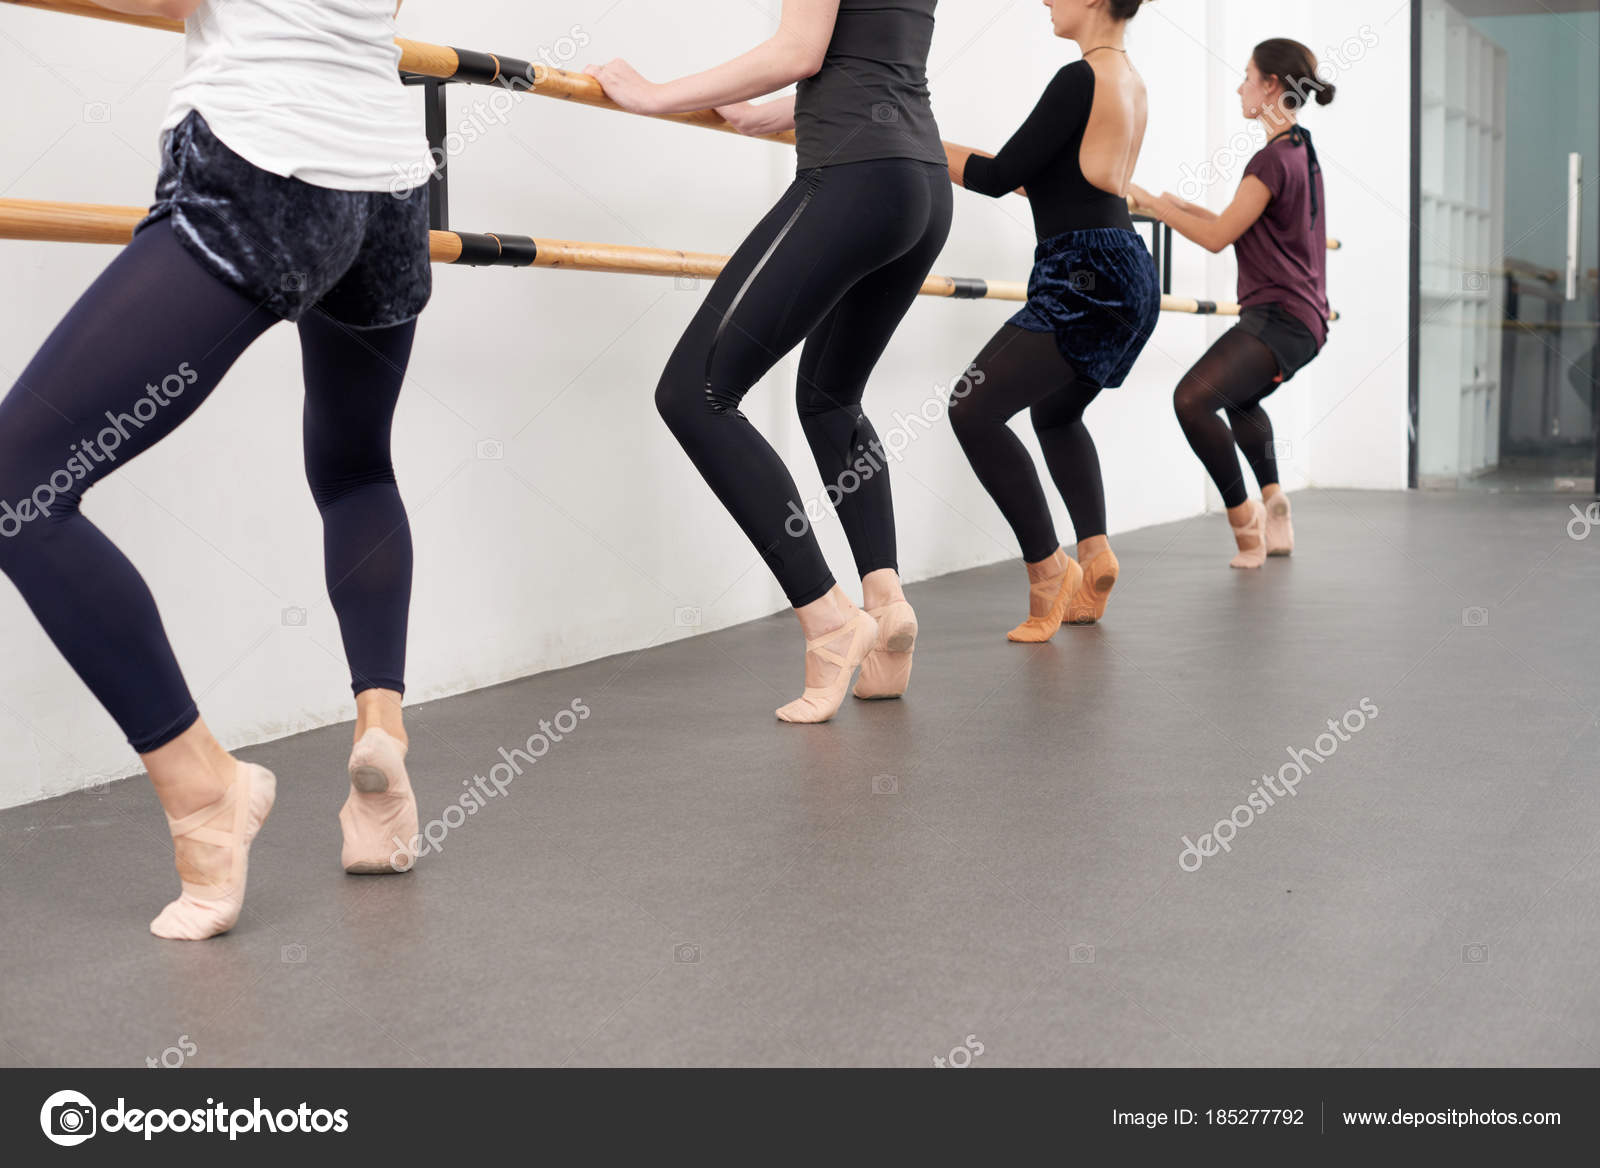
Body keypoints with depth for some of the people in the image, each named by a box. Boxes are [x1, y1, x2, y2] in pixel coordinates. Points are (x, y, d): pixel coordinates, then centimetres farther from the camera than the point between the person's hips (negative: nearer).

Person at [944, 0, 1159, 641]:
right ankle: (1095, 553, 14)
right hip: (1128, 275, 11)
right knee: (1056, 412, 26)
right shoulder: (1132, 82, 17)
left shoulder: (1081, 78, -13)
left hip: (1087, 279, -11)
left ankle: (1048, 570, -11)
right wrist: (940, 152, 33)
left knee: (974, 408, -14)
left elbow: (999, 178, -13)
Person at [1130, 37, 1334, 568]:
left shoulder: (1273, 158, -16)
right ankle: (1275, 507, 34)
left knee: (1193, 398, -25)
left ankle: (1244, 520, -17)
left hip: (1278, 318, -11)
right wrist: (1186, 207, 23)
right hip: (1303, 321, 11)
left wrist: (1150, 202, -7)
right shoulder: (1303, 153, 15)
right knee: (1239, 398, 33)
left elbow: (1218, 237, -15)